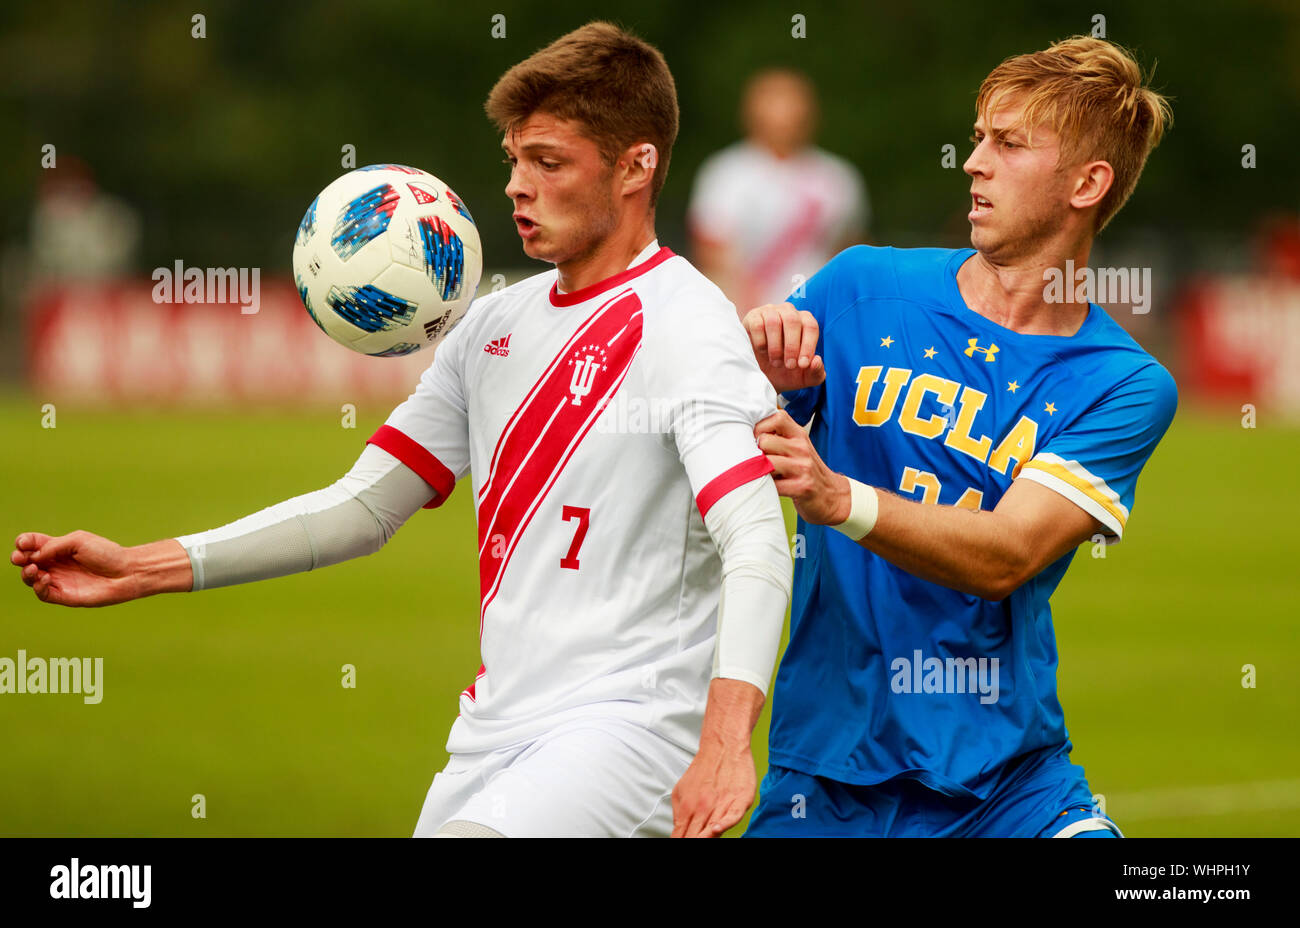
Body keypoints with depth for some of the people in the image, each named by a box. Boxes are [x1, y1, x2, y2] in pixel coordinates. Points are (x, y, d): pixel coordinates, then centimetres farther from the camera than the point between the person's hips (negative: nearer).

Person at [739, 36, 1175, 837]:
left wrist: (841, 500, -29)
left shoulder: (1124, 386, -2)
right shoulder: (864, 289, 4)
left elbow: (1004, 557, -14)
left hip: (1007, 777, -2)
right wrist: (754, 373, -13)